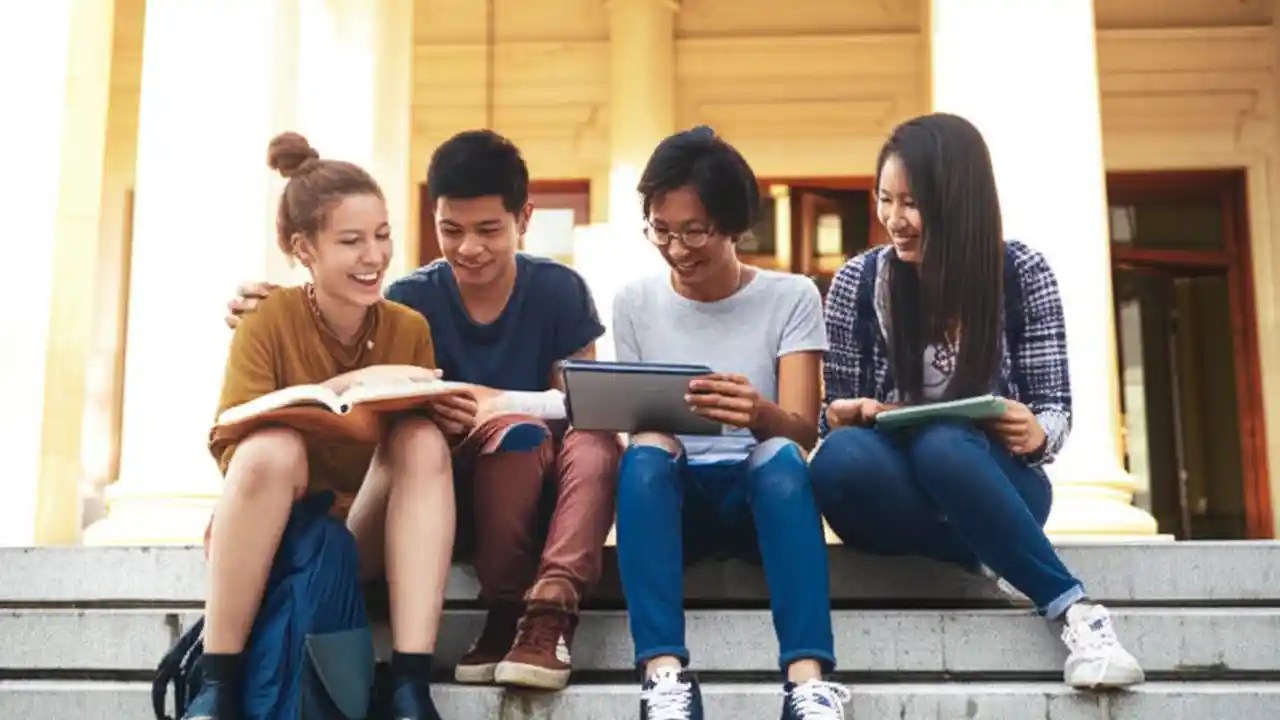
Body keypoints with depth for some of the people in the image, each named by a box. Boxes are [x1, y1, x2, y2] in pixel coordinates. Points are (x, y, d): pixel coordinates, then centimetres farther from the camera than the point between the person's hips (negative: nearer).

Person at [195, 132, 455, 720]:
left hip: (368, 534, 3)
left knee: (423, 437, -25)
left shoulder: (410, 328, -1)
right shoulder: (268, 321, -9)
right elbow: (232, 446, -21)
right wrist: (350, 385, -28)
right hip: (272, 534, -2)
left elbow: (424, 455, 2)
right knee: (273, 448, -33)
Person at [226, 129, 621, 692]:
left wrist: (492, 402, -24)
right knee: (517, 431, -34)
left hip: (545, 494, 1)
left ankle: (548, 612, -41)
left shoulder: (560, 291, -1)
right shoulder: (413, 299, 0)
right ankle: (507, 613, -26)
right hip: (457, 492, 0)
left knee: (597, 441, -33)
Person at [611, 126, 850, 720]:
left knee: (779, 455, -35)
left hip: (759, 494, -1)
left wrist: (760, 414, -35)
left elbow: (803, 431, -10)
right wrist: (640, 429, -19)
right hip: (673, 497, 1)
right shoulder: (635, 303, 6)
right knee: (644, 455, -33)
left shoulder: (791, 297, 0)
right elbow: (634, 426, 7)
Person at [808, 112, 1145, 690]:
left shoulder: (1022, 273, -3)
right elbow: (836, 415, 4)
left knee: (942, 446, -37)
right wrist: (844, 418, -21)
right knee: (837, 458, -35)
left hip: (991, 481, -2)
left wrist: (1036, 434, -25)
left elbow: (1054, 405, 0)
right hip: (896, 491, 2)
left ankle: (1078, 615, -29)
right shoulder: (856, 283, -1)